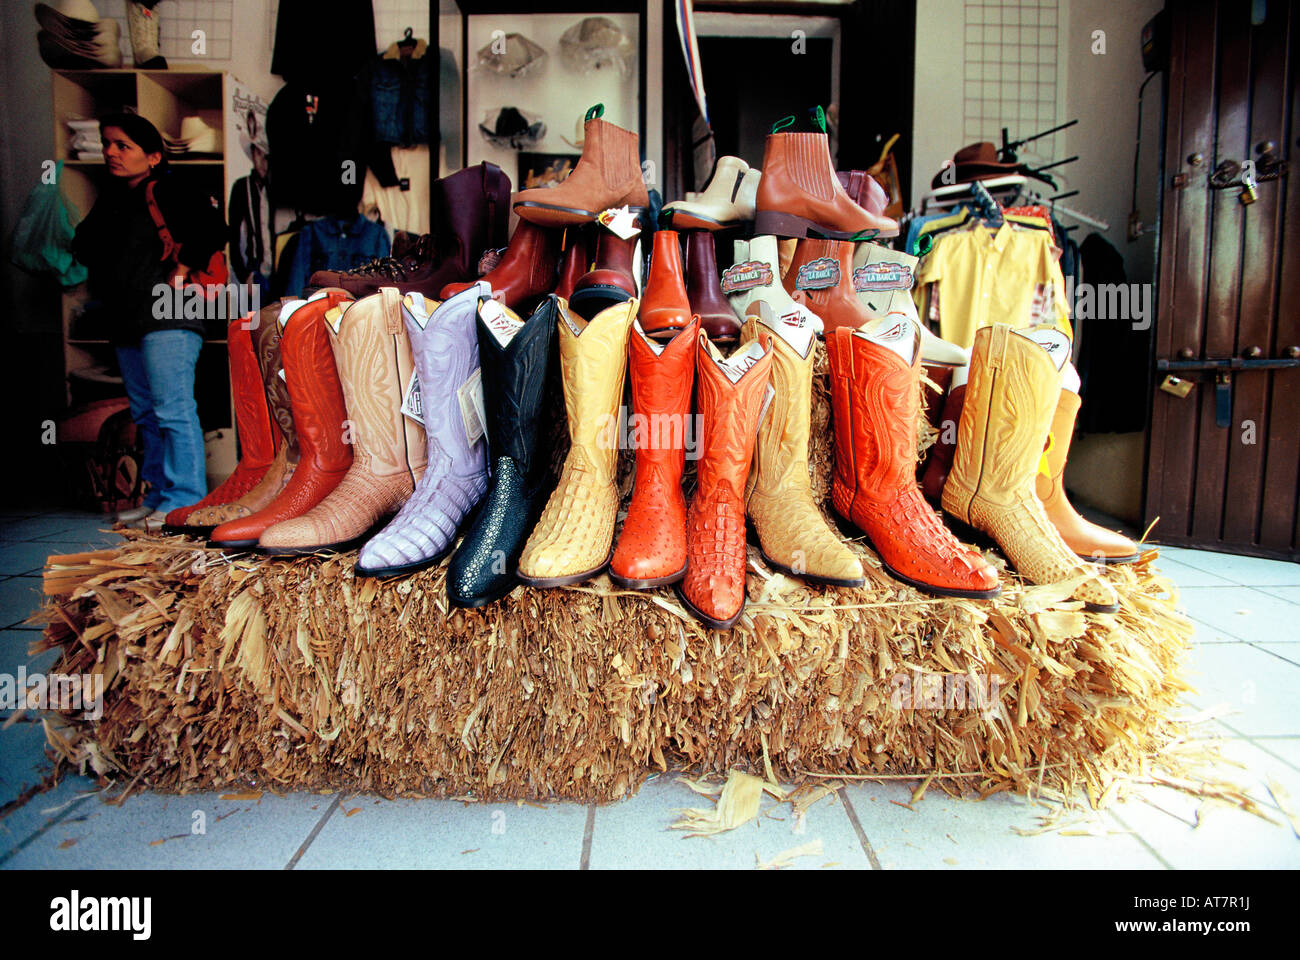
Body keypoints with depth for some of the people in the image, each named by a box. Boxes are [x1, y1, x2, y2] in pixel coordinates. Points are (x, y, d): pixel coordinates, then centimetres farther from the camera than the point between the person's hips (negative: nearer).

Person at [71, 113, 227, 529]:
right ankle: (159, 495, 20)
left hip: (167, 320, -9)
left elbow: (213, 230, -20)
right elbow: (86, 248, 31)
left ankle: (184, 500, -7)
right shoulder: (111, 199, 21)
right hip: (127, 323, 10)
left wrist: (179, 273, -14)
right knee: (146, 414, 12)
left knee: (173, 411, -11)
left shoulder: (168, 191, -5)